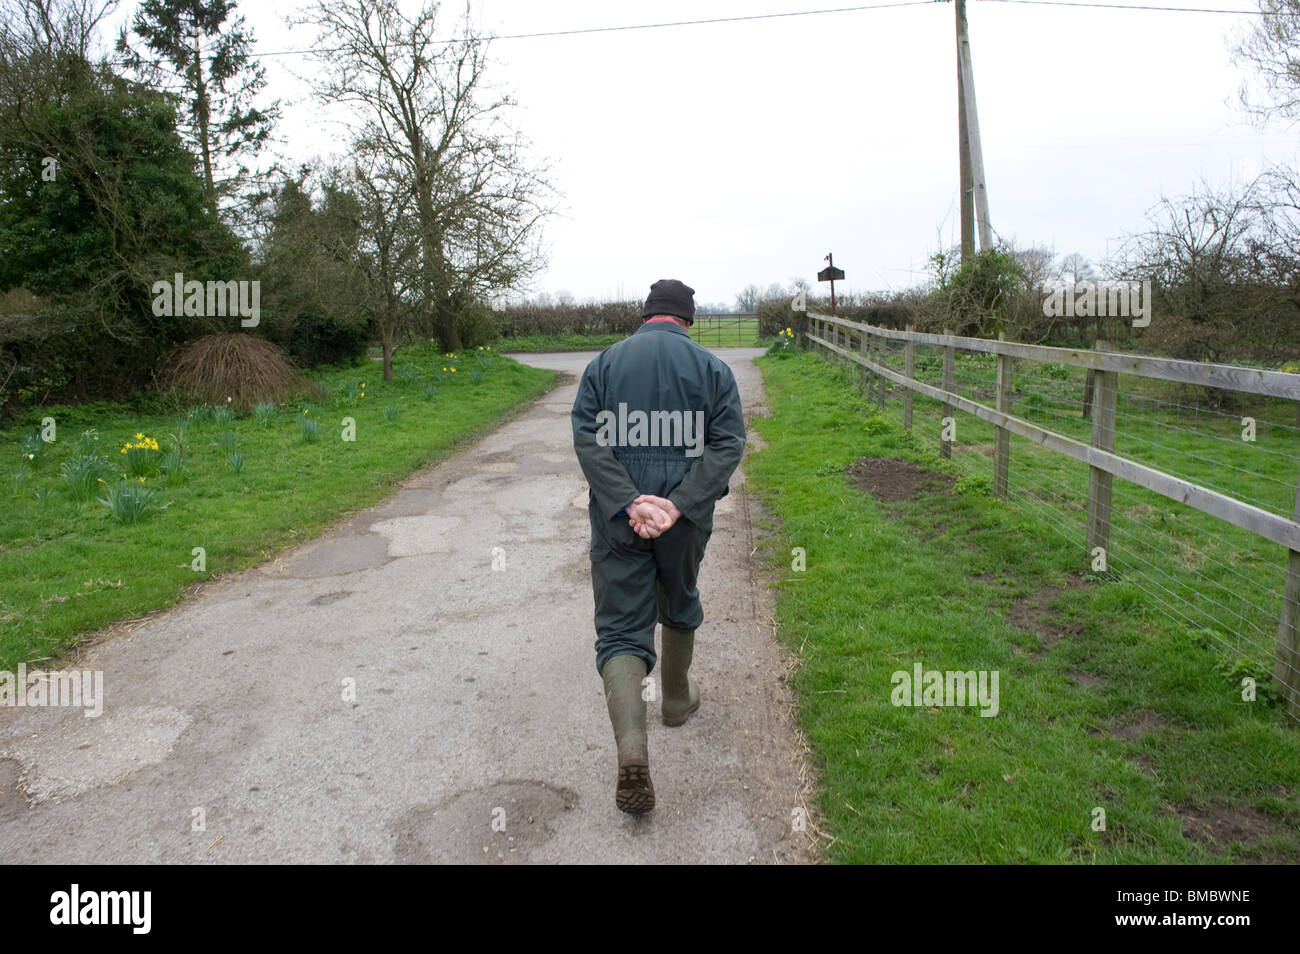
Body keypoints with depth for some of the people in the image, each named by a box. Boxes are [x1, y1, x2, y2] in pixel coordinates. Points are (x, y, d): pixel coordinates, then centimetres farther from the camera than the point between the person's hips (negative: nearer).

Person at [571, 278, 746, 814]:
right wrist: (678, 503, -16)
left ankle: (631, 747, -16)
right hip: (685, 521, 1)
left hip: (617, 518, -1)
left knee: (620, 628, 1)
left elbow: (588, 439, -9)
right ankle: (677, 698, 45)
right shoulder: (711, 367, 2)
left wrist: (629, 504, -16)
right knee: (680, 607, 24)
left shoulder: (604, 363, 3)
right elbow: (728, 443, -9)